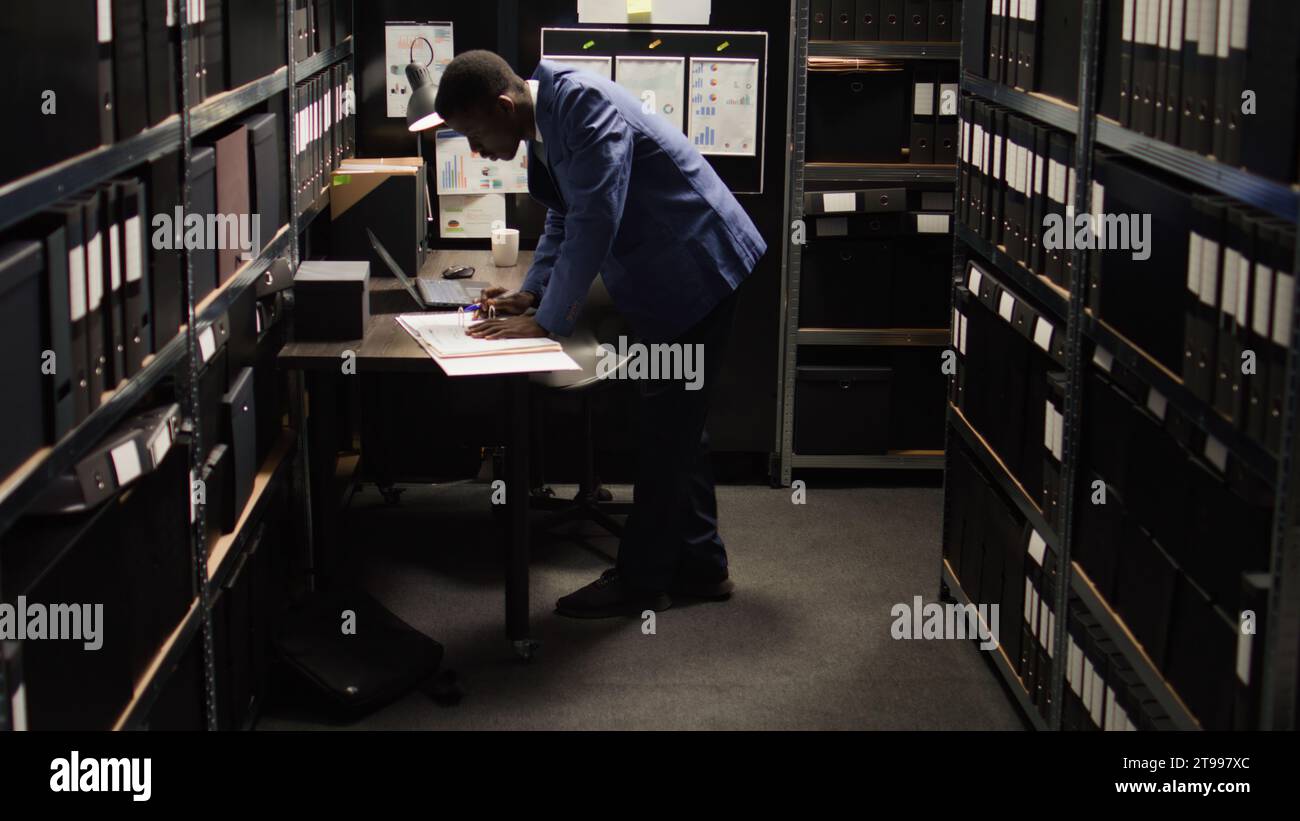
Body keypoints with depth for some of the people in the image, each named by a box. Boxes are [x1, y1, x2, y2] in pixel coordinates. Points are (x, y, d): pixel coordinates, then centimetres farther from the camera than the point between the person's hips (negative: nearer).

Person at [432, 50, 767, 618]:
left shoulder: (585, 105, -24)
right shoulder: (546, 126, 6)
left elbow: (594, 222, -28)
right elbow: (563, 220, 19)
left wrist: (547, 321, -22)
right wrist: (532, 294, 6)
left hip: (695, 269, -10)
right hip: (669, 280, 10)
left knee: (666, 432, -3)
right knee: (676, 427, 16)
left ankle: (642, 581, 6)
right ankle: (698, 565, 28)